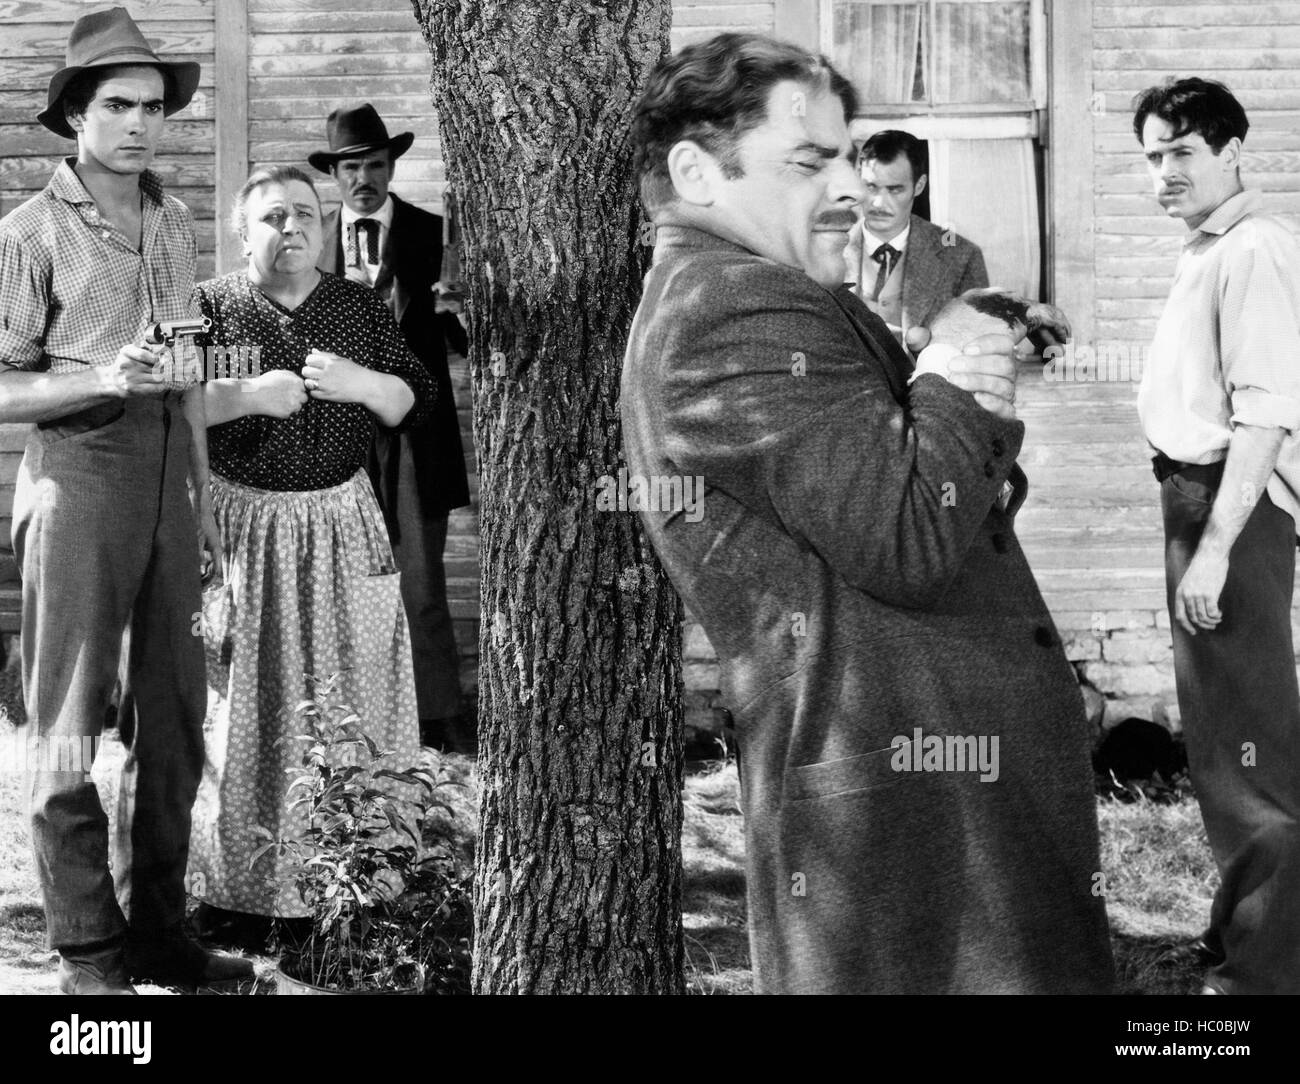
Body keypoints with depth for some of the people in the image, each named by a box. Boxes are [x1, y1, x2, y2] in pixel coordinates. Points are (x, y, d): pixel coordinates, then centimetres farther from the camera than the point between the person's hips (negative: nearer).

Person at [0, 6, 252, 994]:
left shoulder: (174, 222, 12)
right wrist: (100, 382, -22)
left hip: (164, 477, 7)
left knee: (174, 717, 10)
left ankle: (159, 930, 21)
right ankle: (88, 951, 7)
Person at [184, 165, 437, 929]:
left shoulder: (363, 308, 10)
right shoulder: (210, 307, 1)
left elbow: (418, 400, 7)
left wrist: (363, 384, -12)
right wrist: (247, 395, -20)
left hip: (343, 524, 3)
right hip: (243, 527, -3)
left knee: (355, 694, 2)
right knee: (246, 702, 0)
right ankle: (237, 885, 8)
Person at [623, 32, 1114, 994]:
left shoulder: (700, 302, 19)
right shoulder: (745, 311, -15)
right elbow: (912, 543, -22)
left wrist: (964, 405, -1)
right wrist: (955, 382, -5)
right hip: (906, 789, -11)